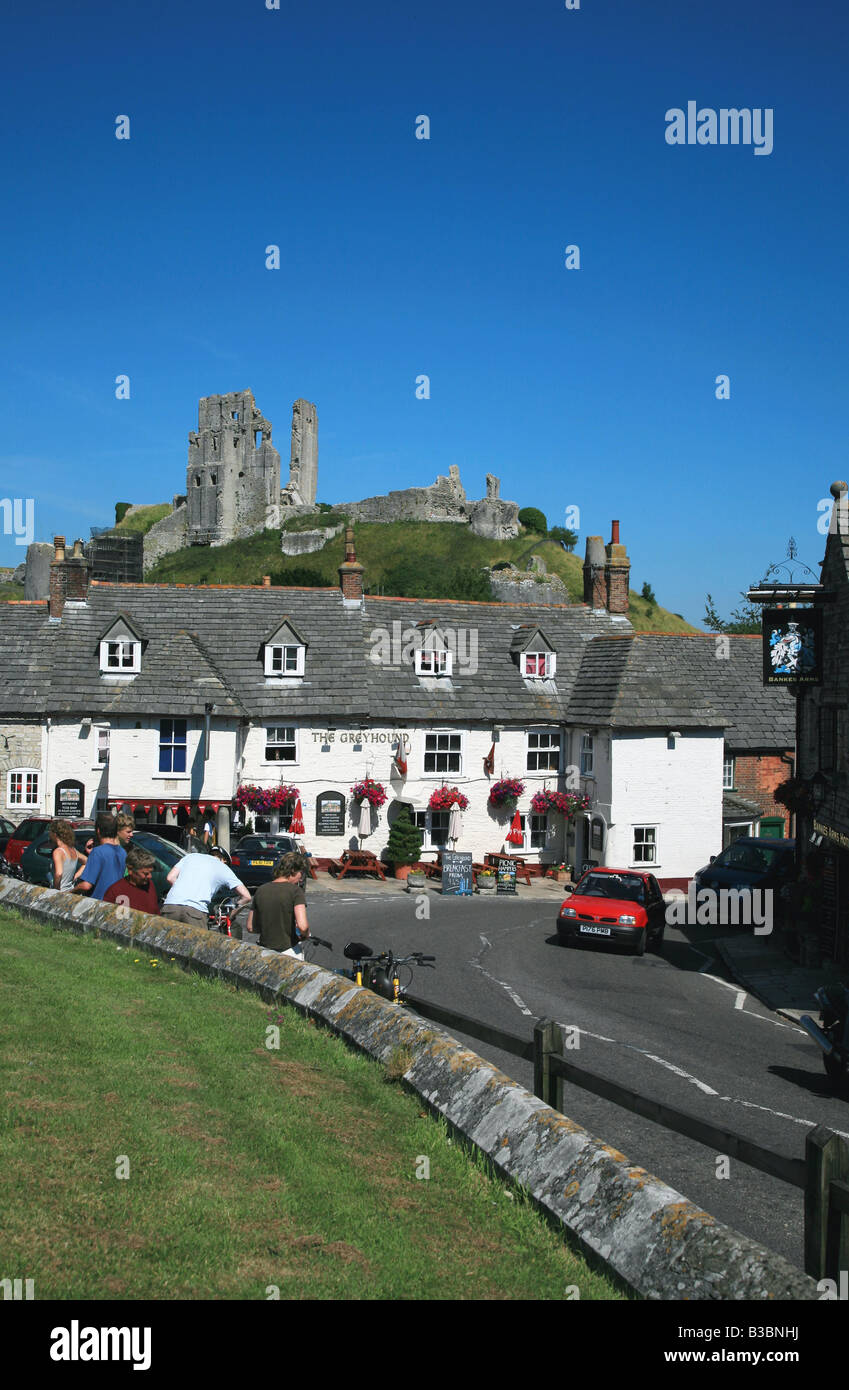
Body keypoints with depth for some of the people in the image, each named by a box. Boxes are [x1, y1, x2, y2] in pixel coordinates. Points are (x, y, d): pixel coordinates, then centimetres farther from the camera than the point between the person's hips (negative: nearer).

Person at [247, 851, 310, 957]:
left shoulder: (260, 890, 5)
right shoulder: (295, 890, -11)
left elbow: (250, 927, 9)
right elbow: (302, 926, -23)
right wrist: (305, 936, -3)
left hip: (265, 950, 5)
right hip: (289, 950, -5)